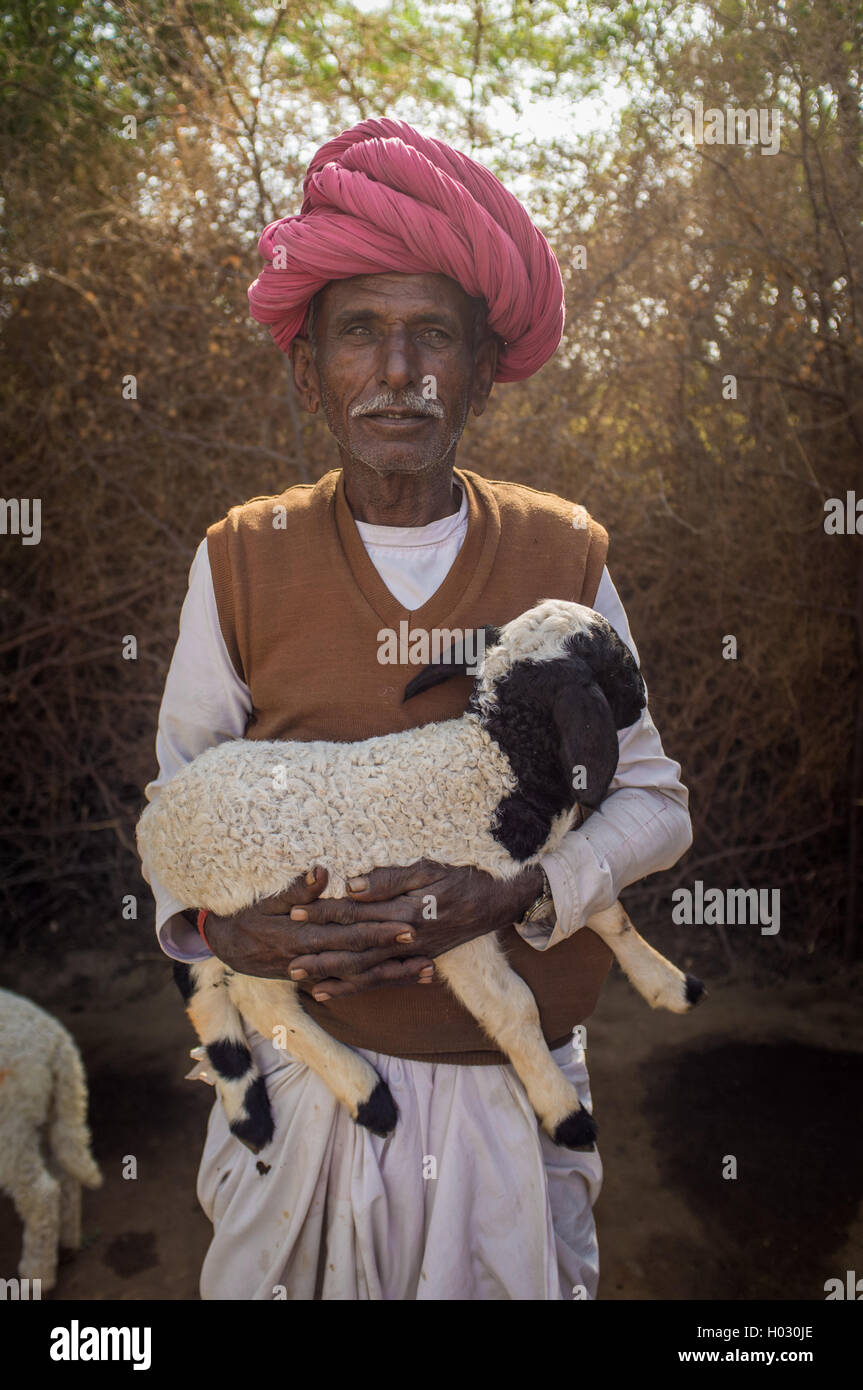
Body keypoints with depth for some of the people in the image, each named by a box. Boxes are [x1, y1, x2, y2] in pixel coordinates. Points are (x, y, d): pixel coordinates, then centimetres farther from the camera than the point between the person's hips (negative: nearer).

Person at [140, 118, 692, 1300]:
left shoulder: (566, 558, -5)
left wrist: (510, 897, -19)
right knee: (275, 1281, 17)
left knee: (516, 1282, 18)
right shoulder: (242, 560, -5)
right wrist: (215, 922, -17)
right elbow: (179, 791, 3)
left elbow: (654, 801, -2)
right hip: (305, 1078, 0)